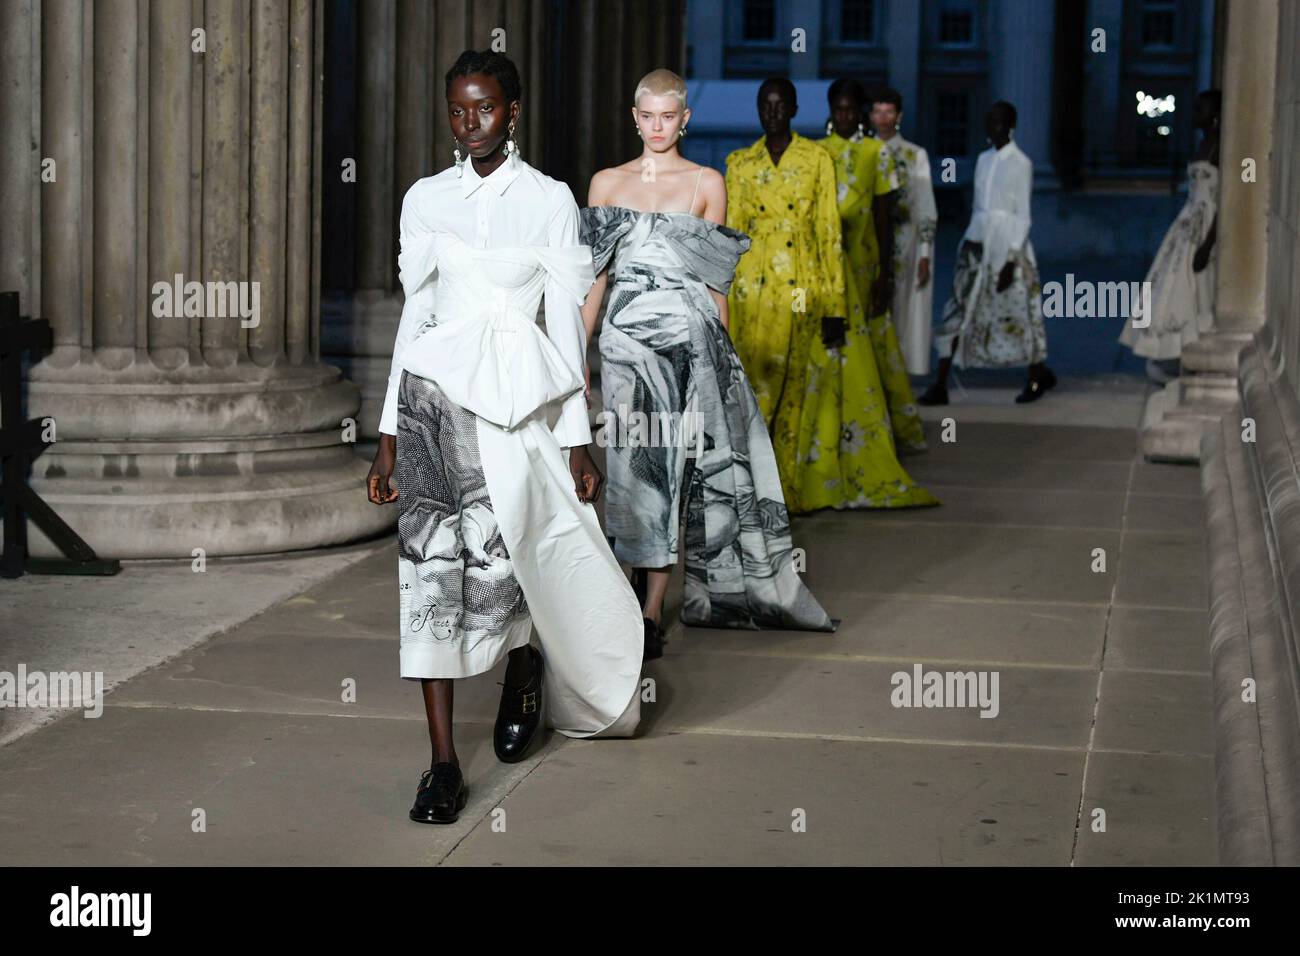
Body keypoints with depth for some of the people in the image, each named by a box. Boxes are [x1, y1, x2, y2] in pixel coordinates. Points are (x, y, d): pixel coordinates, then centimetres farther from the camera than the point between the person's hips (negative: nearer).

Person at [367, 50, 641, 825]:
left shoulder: (550, 200, 3)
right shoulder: (426, 199, 11)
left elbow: (566, 323, 2)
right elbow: (413, 315, 12)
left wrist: (578, 439, 0)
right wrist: (389, 435, 9)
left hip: (516, 396, -2)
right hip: (435, 386, 2)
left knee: (488, 554, -10)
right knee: (430, 560, -5)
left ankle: (524, 666, 26)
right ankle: (444, 762, -2)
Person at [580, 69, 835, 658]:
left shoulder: (707, 184, 6)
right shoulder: (607, 183, 11)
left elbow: (714, 278, 8)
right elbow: (595, 274, 11)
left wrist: (720, 345, 7)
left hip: (690, 335, -1)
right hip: (627, 335, 1)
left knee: (670, 467, -5)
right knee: (635, 466, -6)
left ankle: (651, 611, -4)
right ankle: (648, 603, 2)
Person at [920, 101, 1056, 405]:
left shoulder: (1020, 163, -7)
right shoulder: (984, 159, 12)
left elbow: (1023, 216, -9)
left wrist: (1011, 260, -14)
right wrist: (972, 241, 16)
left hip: (1006, 245, -6)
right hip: (978, 242, 6)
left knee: (1016, 313, 5)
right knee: (958, 313, -1)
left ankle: (1039, 375, 27)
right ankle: (940, 386, -2)